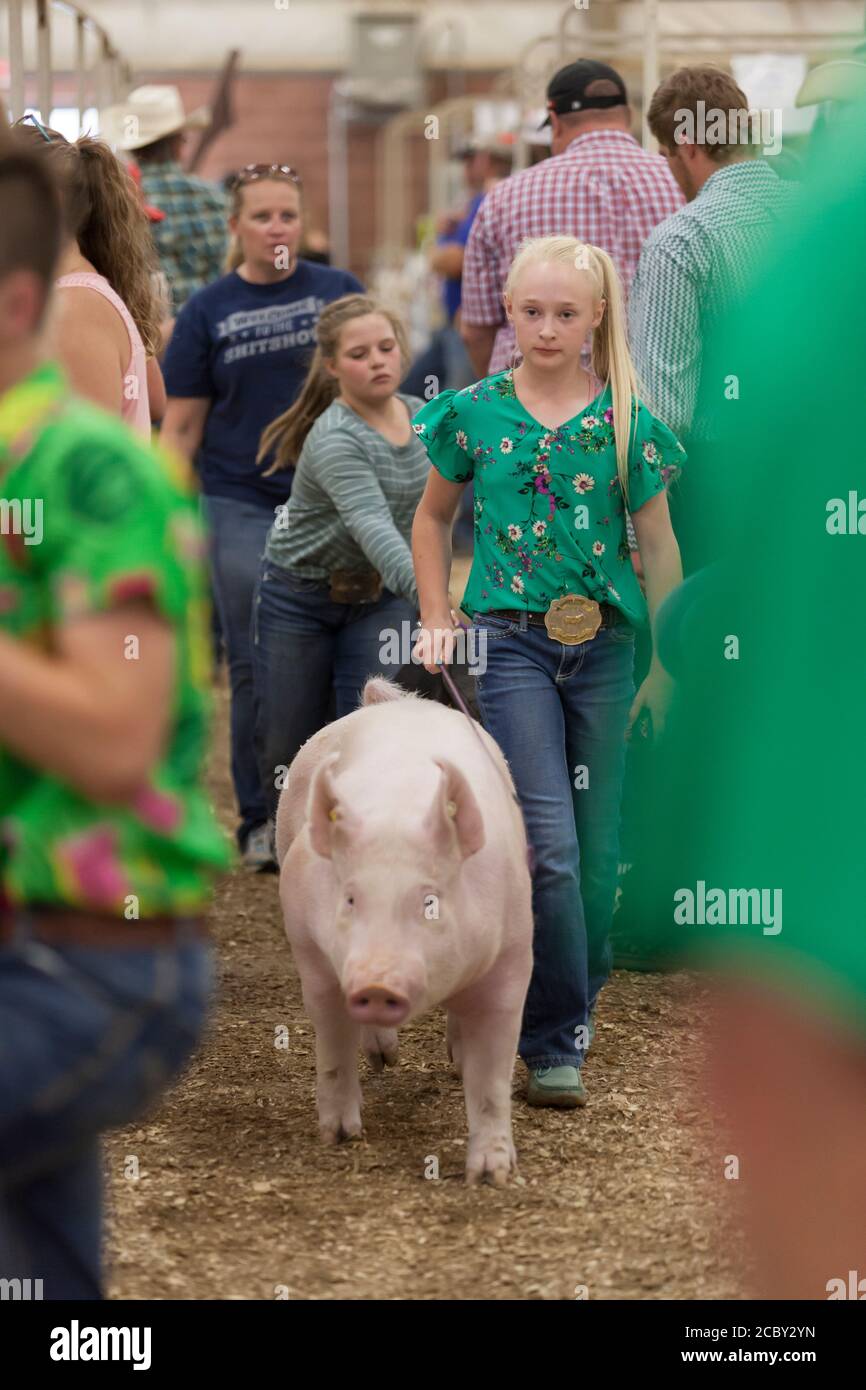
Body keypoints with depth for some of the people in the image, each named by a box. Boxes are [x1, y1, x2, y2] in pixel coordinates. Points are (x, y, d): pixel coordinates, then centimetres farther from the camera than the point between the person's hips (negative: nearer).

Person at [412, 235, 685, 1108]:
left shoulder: (628, 425, 1)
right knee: (549, 847, -12)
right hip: (511, 644, -1)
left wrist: (665, 666, 5)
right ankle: (557, 1039, -3)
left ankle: (570, 1005, 23)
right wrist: (437, 624, 8)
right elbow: (432, 519, 16)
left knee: (594, 850, 5)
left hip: (604, 648, 2)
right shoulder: (476, 414, 1)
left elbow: (659, 548, 6)